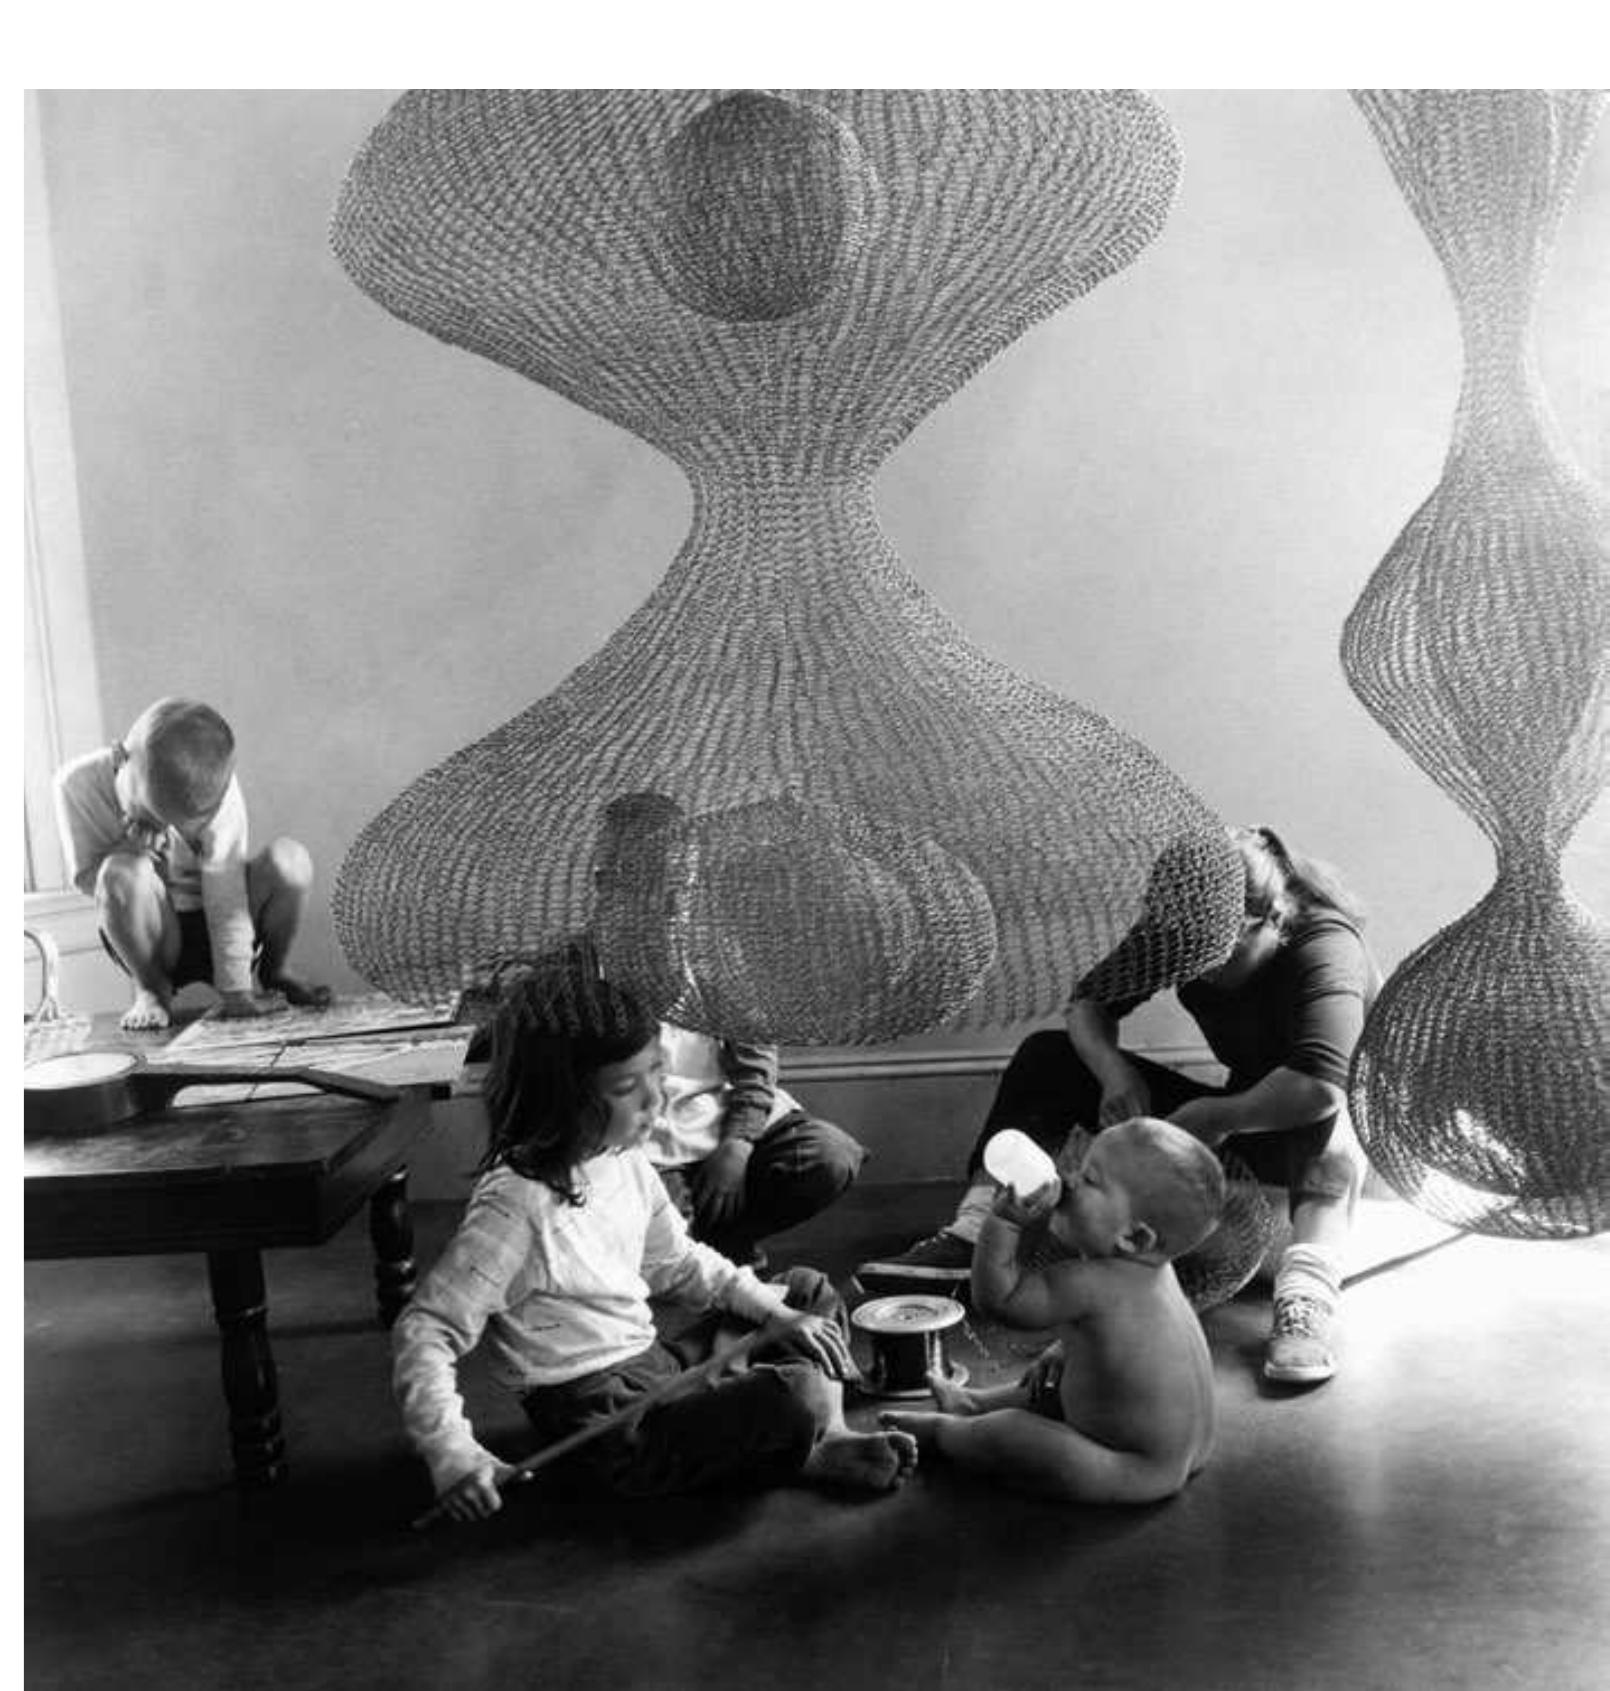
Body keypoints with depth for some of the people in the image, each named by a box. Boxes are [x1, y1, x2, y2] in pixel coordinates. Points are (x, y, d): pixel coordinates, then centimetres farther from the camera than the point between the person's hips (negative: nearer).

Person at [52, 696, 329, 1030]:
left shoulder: (217, 790, -23)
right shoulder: (80, 782, -19)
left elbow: (226, 901, -24)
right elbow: (85, 878, -7)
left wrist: (236, 991, -27)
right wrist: (127, 848, -29)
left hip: (213, 926, 0)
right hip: (153, 939, 0)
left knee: (290, 860, -28)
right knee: (123, 871, -34)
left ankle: (273, 974, 0)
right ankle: (150, 989, -7)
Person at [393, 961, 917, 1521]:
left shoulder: (626, 1163, 0)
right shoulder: (515, 1206, -25)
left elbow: (679, 1264, 15)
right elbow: (422, 1335, -23)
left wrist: (777, 1310, 4)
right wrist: (453, 1455, -33)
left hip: (660, 1365, 9)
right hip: (603, 1424, -9)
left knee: (810, 1291, 15)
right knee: (796, 1397, -27)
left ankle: (828, 1437, 2)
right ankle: (805, 1460, 4)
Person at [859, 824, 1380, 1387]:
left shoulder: (1324, 947, -29)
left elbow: (1322, 1085, -46)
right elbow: (1088, 1003, -4)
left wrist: (1219, 1116, -33)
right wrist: (1115, 1072, -24)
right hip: (1236, 1121, 6)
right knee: (1049, 1055, -6)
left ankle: (1305, 1299, -54)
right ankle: (971, 1239, -20)